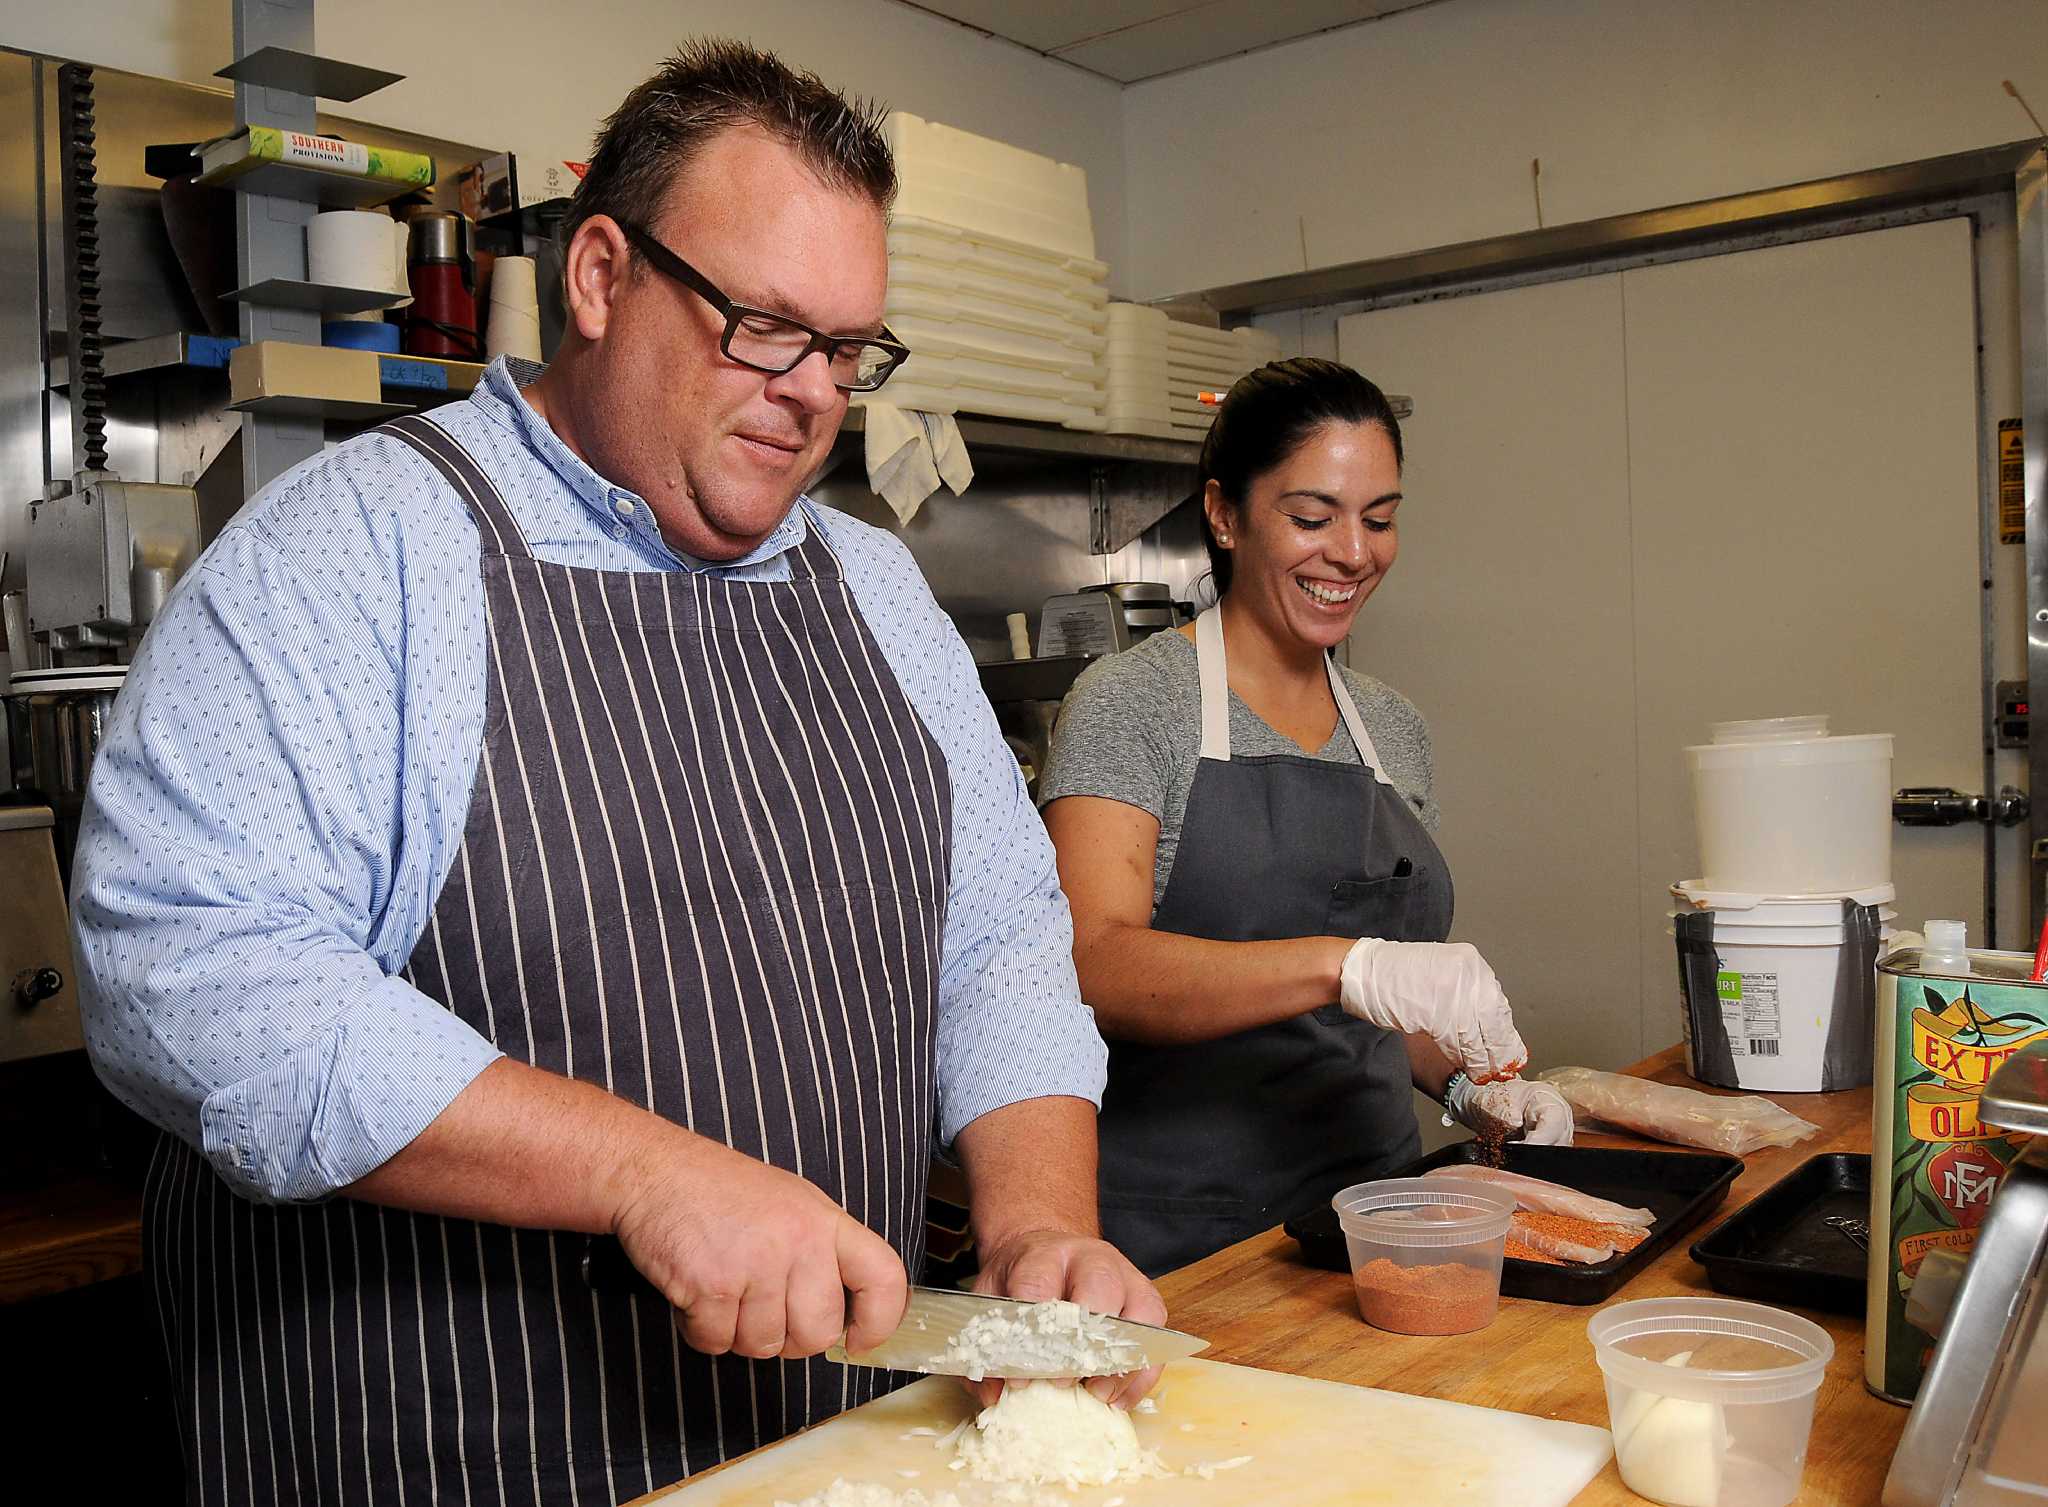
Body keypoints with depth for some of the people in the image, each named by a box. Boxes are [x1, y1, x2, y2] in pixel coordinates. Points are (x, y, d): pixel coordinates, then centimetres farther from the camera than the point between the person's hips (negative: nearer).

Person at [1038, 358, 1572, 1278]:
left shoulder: (1394, 728, 12)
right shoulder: (1131, 702, -8)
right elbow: (1095, 967, -23)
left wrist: (1464, 1080, 3)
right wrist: (1344, 964, -33)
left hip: (1369, 1204, 6)